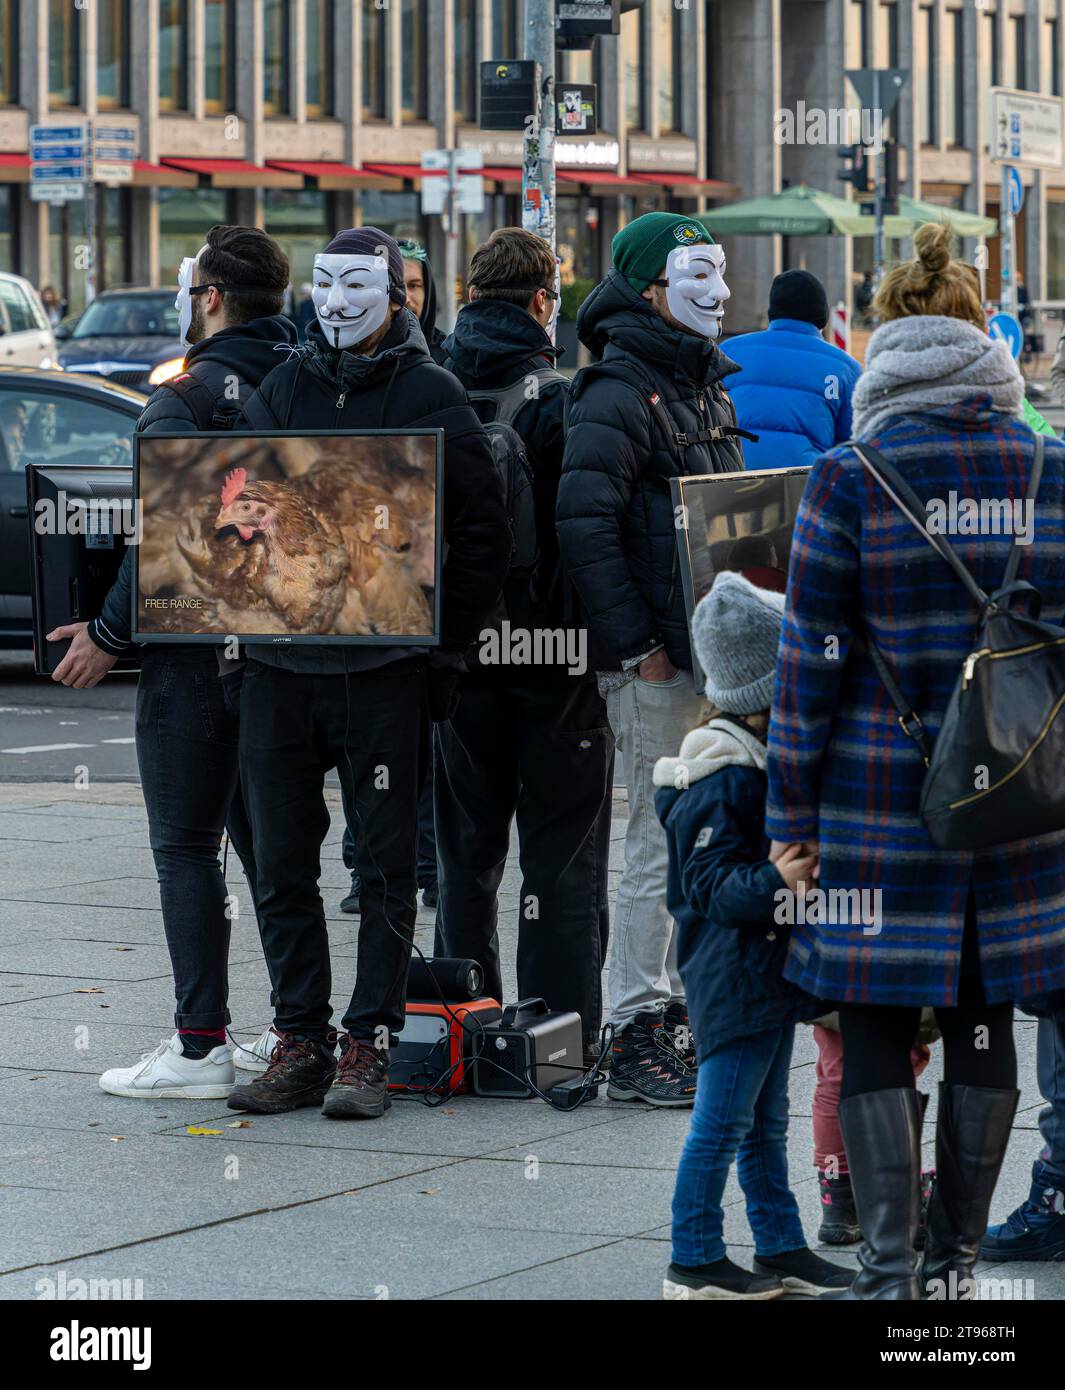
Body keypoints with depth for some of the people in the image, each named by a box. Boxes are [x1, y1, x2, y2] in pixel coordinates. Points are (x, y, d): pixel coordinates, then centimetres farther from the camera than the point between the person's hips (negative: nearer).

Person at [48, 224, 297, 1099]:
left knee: (186, 847, -3)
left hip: (196, 652, -7)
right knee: (262, 838, 15)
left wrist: (110, 633, -12)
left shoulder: (192, 395, -14)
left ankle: (201, 1047, -5)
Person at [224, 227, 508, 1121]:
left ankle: (368, 1047, 6)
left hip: (385, 670, -4)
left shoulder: (430, 394, -1)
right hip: (278, 665, 4)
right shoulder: (282, 390, 11)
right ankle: (300, 1042, 13)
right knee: (282, 863, 6)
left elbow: (482, 534, -1)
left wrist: (447, 648, -4)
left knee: (386, 863, 1)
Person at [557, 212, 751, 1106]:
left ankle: (682, 1014, 23)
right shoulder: (618, 395, -13)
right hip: (654, 661, -9)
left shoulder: (709, 386, 17)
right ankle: (636, 1039, -1)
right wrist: (637, 645, -19)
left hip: (713, 652, 9)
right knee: (663, 840, -7)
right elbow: (584, 523, -20)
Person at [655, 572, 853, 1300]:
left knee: (766, 1120, 17)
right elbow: (708, 883, -24)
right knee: (724, 1122, -4)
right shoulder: (722, 776, -21)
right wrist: (775, 881, -36)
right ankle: (695, 1261, 3)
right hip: (735, 973, -10)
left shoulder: (767, 758, 12)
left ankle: (782, 1248, 25)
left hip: (770, 968, 10)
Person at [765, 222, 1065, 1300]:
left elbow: (811, 664, -7)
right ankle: (954, 1260, 21)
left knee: (874, 1034, 3)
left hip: (881, 796, -3)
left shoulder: (848, 482, -8)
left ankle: (889, 1272, -3)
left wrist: (789, 817, -1)